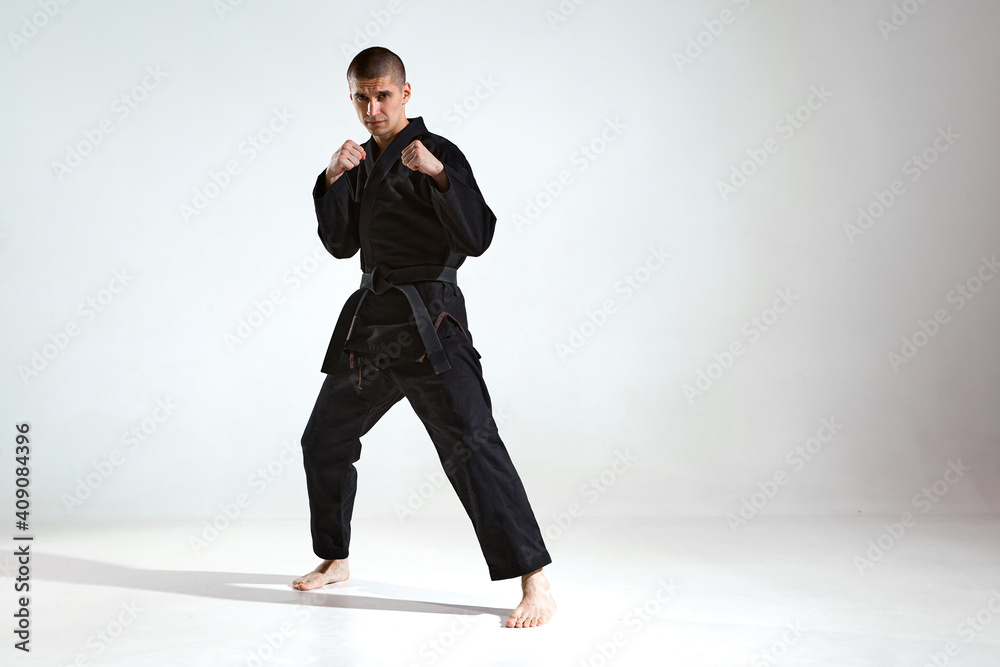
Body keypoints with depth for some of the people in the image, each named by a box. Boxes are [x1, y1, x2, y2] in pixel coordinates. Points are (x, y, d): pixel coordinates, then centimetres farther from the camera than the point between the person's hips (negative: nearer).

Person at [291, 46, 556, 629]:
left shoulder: (437, 154, -7)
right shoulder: (364, 163, 16)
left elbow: (476, 238, -18)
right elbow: (342, 244, 11)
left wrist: (438, 174, -29)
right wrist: (333, 180, -1)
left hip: (428, 323, -8)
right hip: (370, 321, 8)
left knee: (470, 444, -18)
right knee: (324, 443, 16)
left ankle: (536, 584, -15)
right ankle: (335, 559, 36)